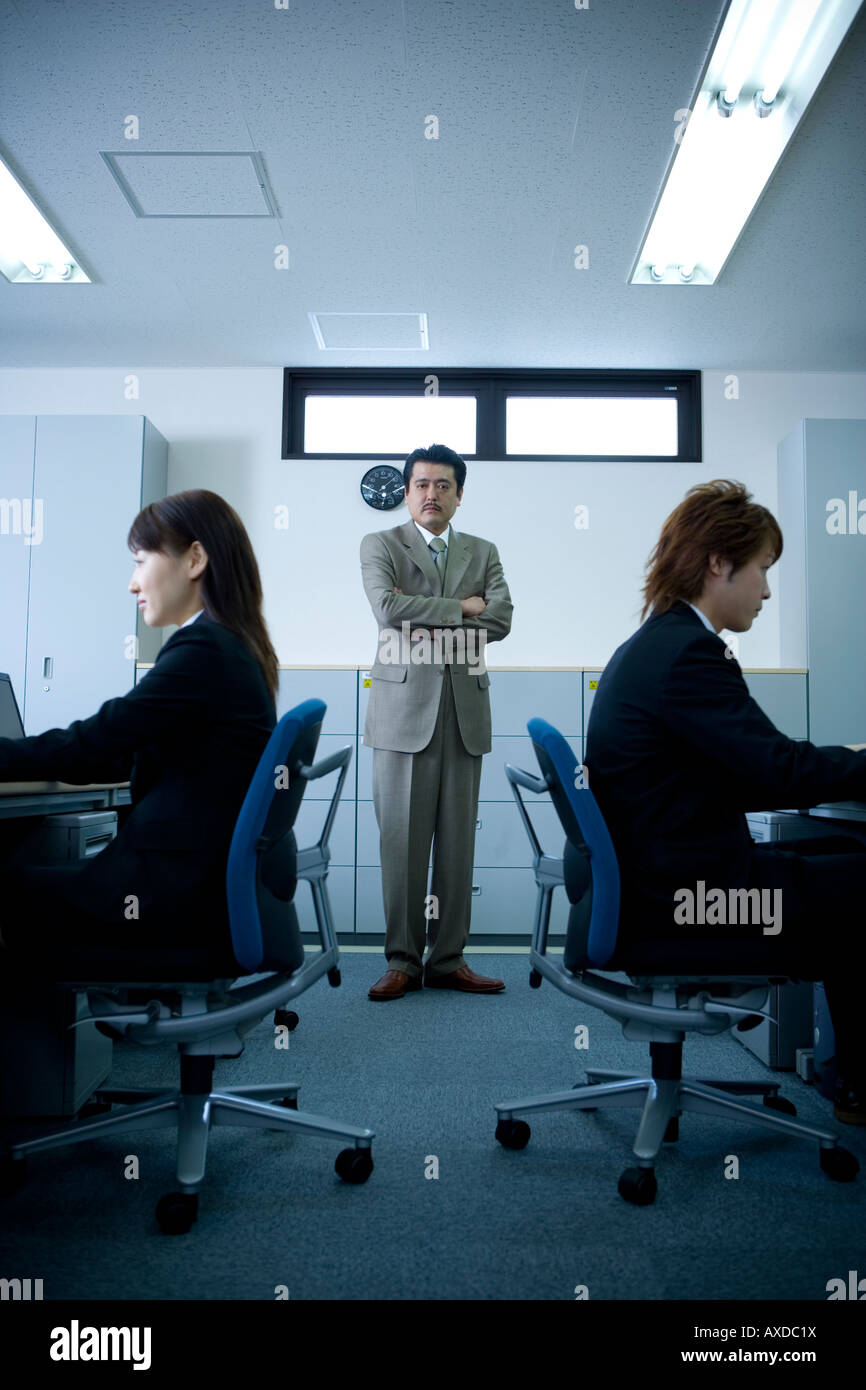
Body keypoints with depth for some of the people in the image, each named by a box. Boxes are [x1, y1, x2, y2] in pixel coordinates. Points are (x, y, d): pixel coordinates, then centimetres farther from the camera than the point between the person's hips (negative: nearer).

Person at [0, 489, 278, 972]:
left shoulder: (203, 651, -18)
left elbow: (91, 741, -16)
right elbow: (124, 753, 16)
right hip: (211, 877, 9)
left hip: (183, 894, -9)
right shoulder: (232, 647, 11)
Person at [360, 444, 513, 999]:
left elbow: (502, 620, 0)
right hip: (403, 708, -2)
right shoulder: (380, 545, 9)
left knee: (458, 842, 4)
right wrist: (461, 606, -6)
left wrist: (431, 627, -8)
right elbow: (387, 608, -11)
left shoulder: (483, 553, 17)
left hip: (465, 709, 3)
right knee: (403, 840, -1)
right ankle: (402, 961, 9)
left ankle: (449, 960, 13)